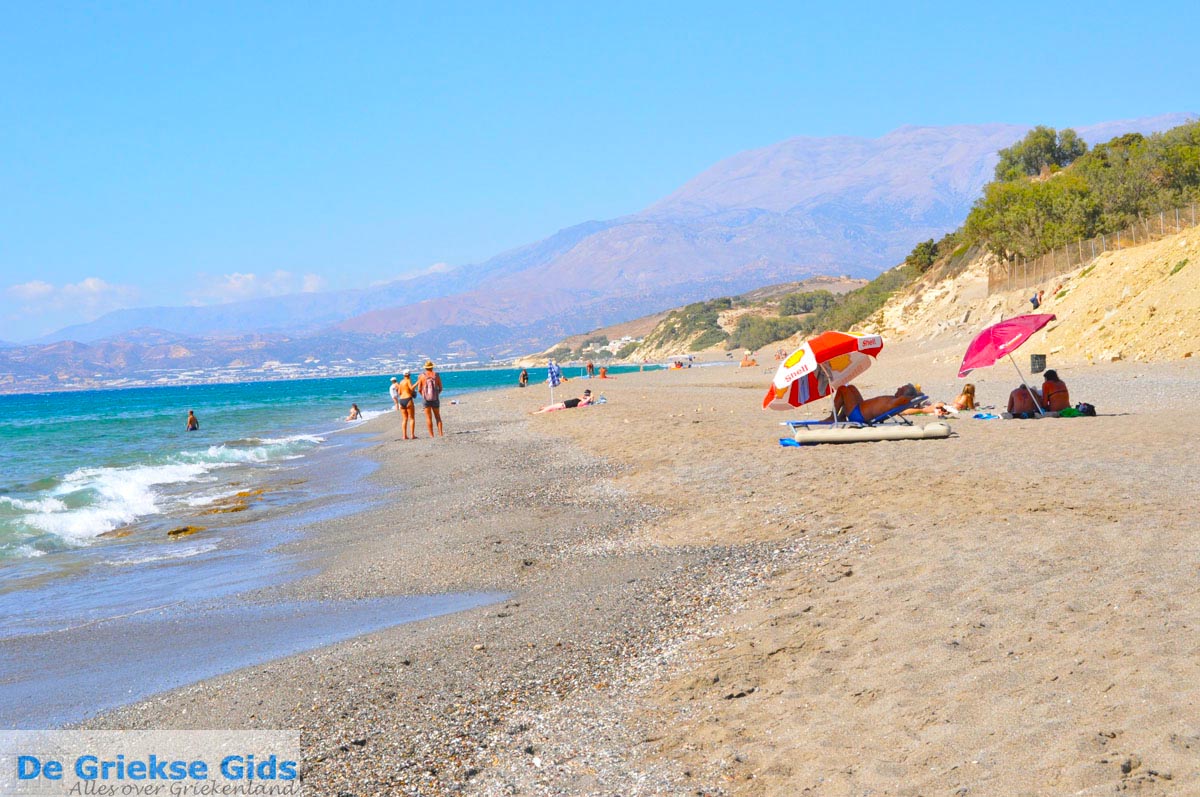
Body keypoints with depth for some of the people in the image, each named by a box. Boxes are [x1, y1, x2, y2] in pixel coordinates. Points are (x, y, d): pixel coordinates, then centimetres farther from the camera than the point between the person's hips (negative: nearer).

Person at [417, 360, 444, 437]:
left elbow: (419, 390, -2)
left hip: (426, 398, -1)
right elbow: (440, 388, 4)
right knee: (438, 417, 12)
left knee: (429, 418, 2)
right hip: (435, 398, 1)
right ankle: (441, 433, 1)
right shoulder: (436, 375, 0)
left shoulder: (422, 376, -3)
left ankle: (431, 435, 0)